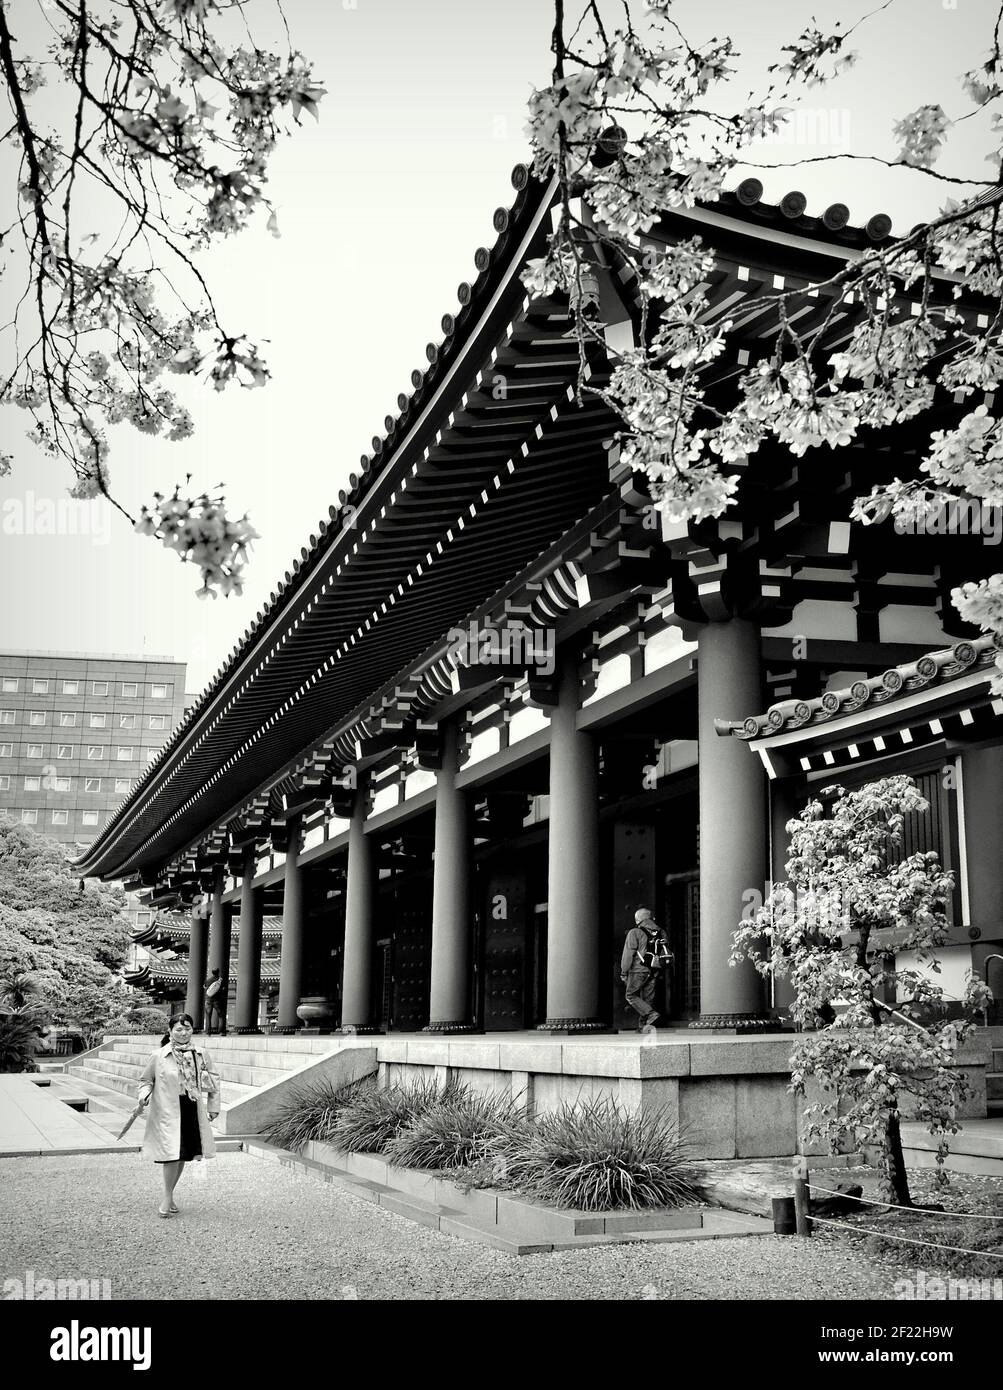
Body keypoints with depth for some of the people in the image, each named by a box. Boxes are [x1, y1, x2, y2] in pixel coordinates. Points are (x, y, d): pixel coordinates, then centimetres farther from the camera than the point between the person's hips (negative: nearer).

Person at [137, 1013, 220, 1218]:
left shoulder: (201, 1055, 3)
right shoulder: (159, 1056, -4)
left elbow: (213, 1081, 14)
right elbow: (146, 1080, 7)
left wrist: (214, 1106, 13)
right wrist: (144, 1095, -12)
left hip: (193, 1111, 4)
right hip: (167, 1111, -4)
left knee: (184, 1155, 9)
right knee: (172, 1152, -13)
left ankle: (169, 1195, 25)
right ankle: (167, 1197, 2)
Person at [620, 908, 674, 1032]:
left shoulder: (635, 933, -5)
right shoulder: (660, 932, 12)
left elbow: (628, 954, -9)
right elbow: (667, 953, 13)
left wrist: (624, 972, -2)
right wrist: (663, 974, 18)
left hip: (639, 970, -6)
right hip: (655, 971, 6)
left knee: (631, 996, 3)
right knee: (648, 998, 9)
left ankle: (651, 1014, -12)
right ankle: (643, 1025, 7)